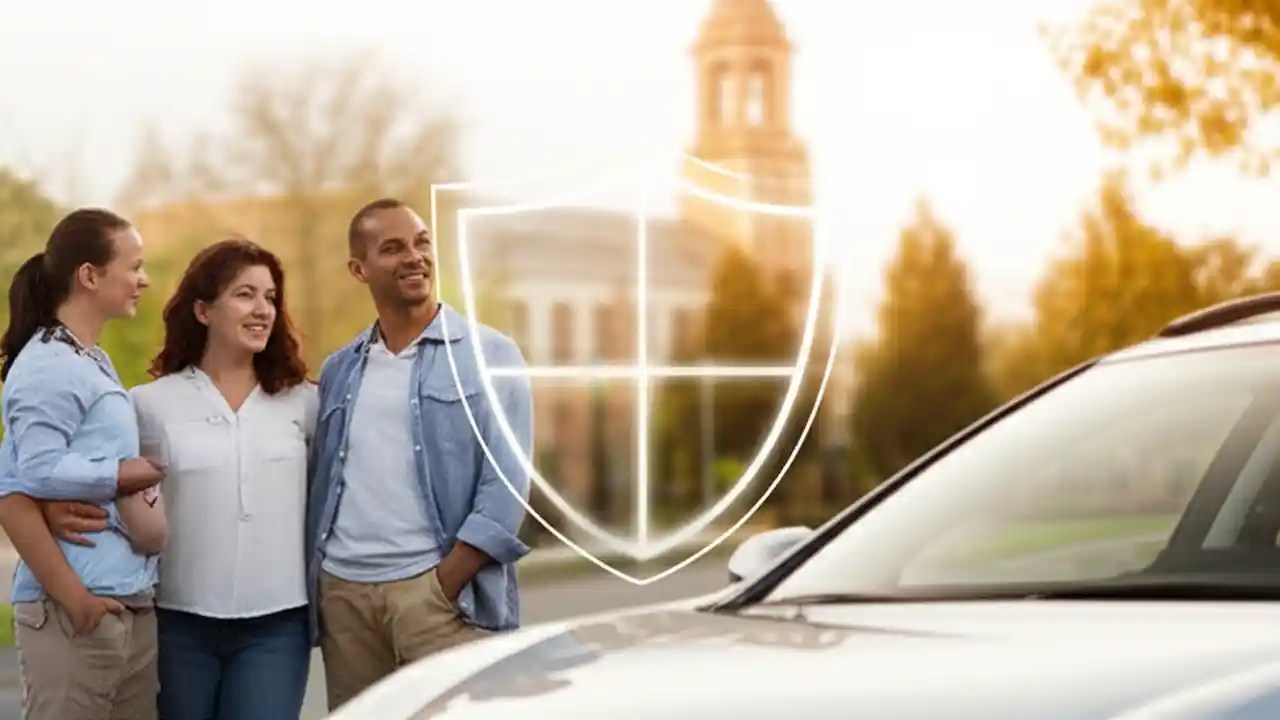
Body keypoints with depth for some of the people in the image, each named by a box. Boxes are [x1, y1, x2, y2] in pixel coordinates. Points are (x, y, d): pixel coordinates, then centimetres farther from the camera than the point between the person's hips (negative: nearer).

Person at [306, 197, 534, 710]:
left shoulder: (491, 357, 0)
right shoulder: (339, 371, 15)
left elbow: (506, 488, -8)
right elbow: (321, 487, 17)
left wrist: (443, 587, -13)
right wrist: (309, 587, 6)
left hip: (433, 588, -4)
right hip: (342, 590, 4)